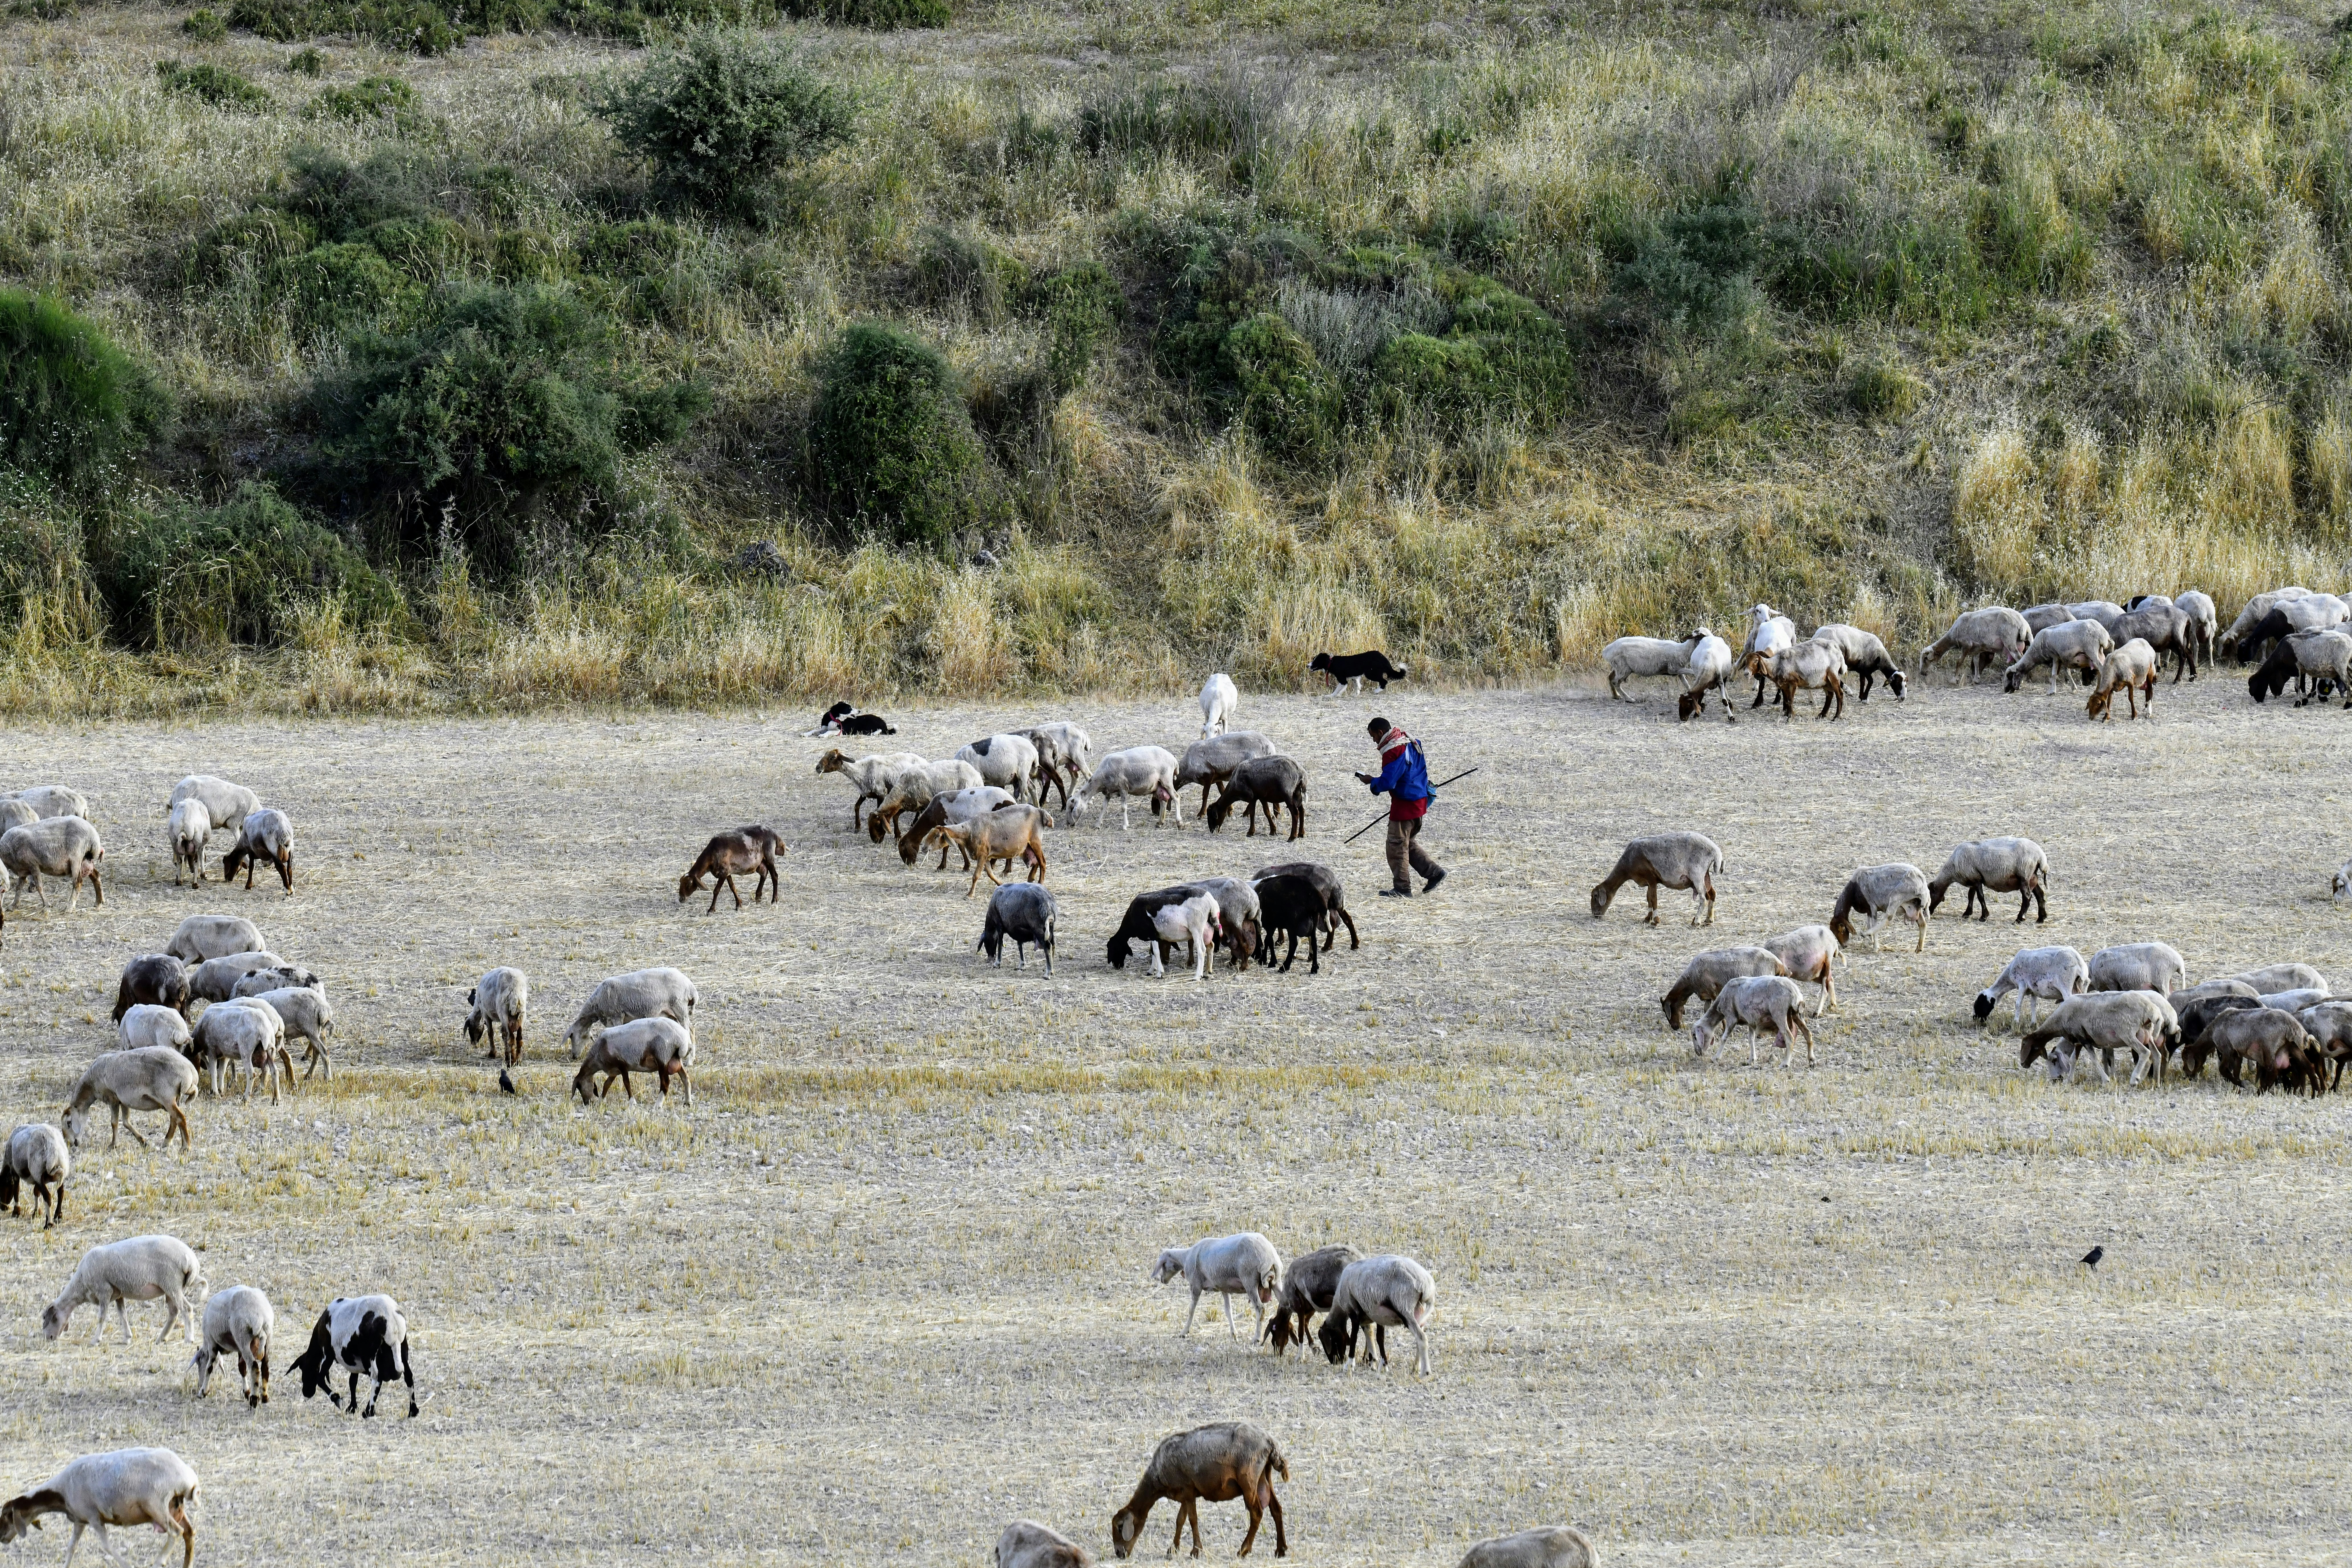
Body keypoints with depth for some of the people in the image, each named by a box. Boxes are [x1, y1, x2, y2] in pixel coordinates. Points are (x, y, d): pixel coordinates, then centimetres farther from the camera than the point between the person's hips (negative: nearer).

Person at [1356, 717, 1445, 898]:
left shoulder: (1393, 752, -21)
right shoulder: (1412, 743, 9)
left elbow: (1387, 783, -25)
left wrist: (1372, 781, -5)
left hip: (1404, 806, -10)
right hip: (1420, 801, 10)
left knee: (1397, 846, 2)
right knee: (1409, 843, 21)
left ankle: (1402, 888, 8)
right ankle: (1434, 872, 17)